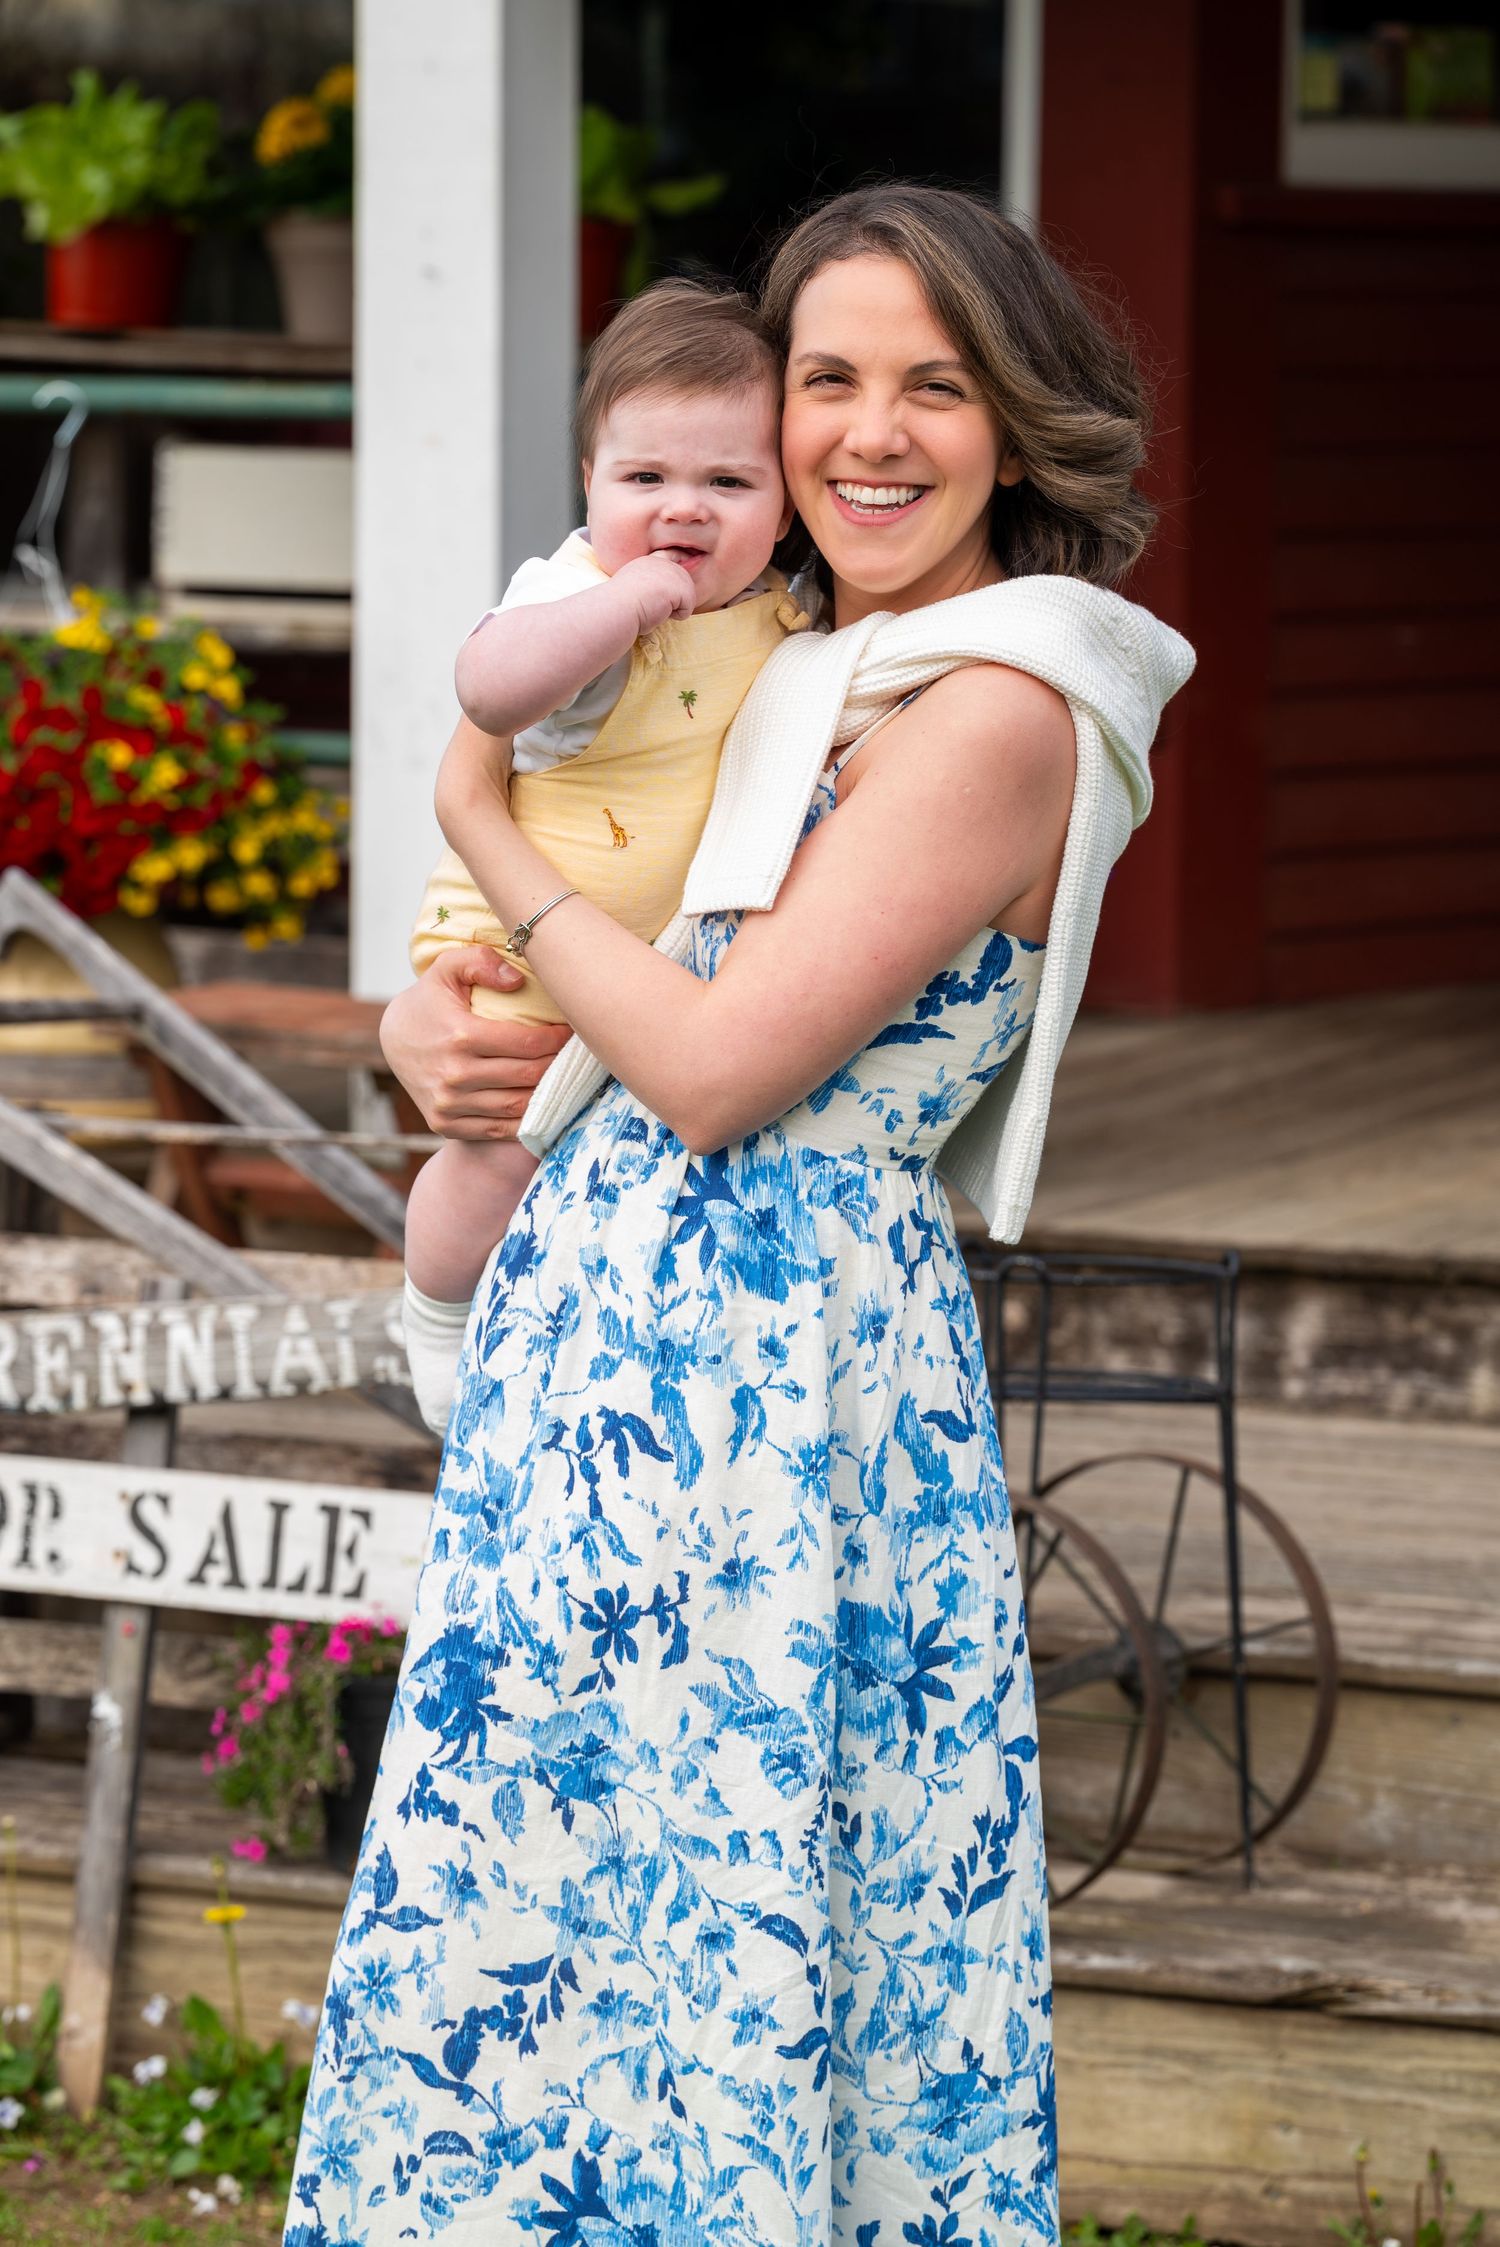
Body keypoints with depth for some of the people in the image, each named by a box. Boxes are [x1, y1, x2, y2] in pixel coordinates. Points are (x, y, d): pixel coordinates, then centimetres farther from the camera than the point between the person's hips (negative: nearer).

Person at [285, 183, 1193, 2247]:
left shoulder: (996, 713, -11)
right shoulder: (800, 686, 17)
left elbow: (715, 1064, -16)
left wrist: (493, 836, -3)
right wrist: (429, 1028, -1)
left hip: (762, 1349, -9)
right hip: (628, 1339, 9)